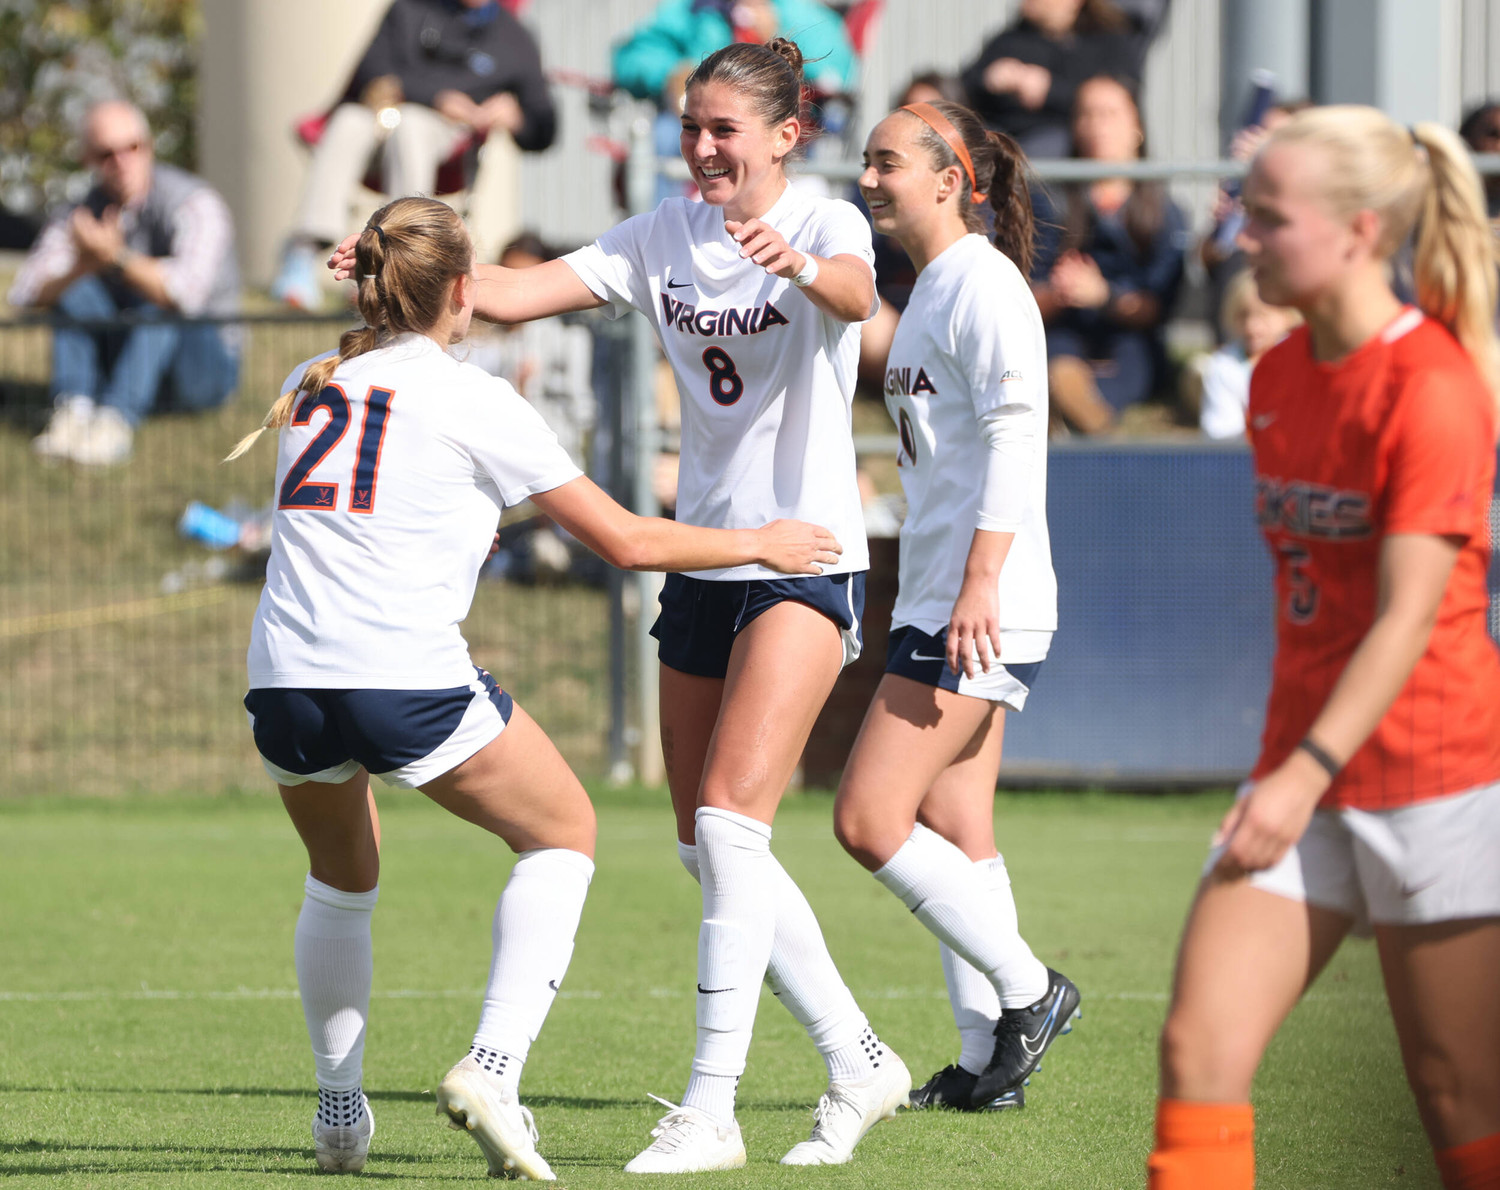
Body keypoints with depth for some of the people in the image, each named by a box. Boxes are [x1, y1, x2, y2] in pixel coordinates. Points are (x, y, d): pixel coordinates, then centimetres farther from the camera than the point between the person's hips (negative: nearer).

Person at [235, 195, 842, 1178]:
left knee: (342, 876, 31)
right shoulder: (475, 402, 1)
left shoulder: (308, 386, 15)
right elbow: (625, 542, 5)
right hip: (410, 680, -5)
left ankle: (340, 1109, 26)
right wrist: (761, 544, 18)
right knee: (563, 836, 17)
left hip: (286, 681, 5)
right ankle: (493, 1067, 0)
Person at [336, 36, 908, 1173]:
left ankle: (710, 1109, -19)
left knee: (729, 820, -18)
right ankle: (859, 1066, 20)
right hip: (701, 560, 7)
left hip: (805, 559, -7)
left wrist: (800, 268, -56)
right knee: (711, 850, 8)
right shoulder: (663, 237, 7)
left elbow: (854, 295, -33)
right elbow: (516, 293, -1)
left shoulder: (827, 225, -10)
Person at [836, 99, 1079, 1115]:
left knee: (870, 820, -13)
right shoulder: (933, 288, 19)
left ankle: (1027, 990, -4)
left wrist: (981, 581, -26)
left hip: (980, 607, -10)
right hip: (937, 603, 10)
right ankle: (988, 1059, 10)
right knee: (954, 834, 8)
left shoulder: (983, 281, -11)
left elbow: (1016, 434, -19)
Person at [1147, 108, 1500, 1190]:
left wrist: (1309, 772, -27)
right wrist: (1289, 771, 19)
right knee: (1200, 1047, -7)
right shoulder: (1278, 378, 11)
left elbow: (1409, 615, -19)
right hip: (1303, 779, 7)